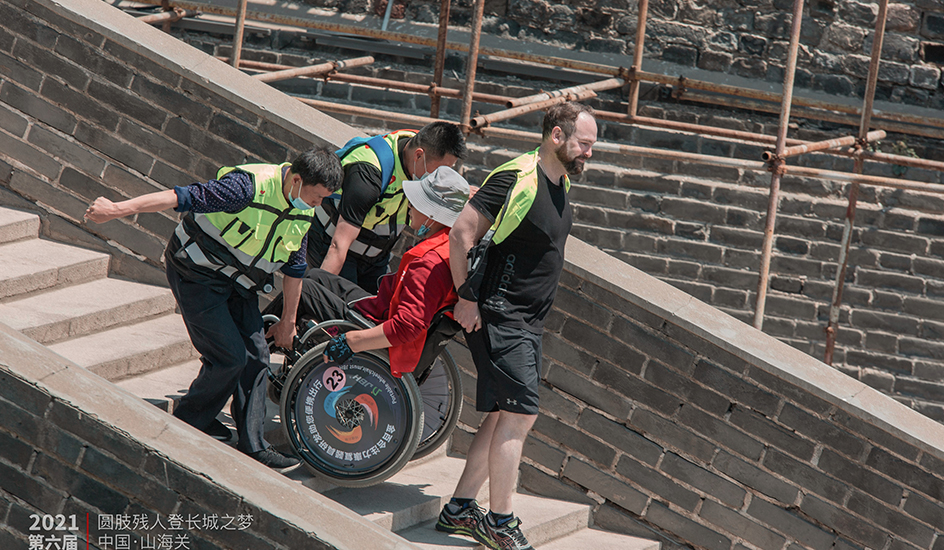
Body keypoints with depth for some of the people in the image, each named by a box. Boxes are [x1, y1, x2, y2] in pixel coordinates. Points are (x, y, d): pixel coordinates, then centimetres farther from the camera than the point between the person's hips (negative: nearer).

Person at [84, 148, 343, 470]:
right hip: (197, 277, -8)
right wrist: (117, 209, -31)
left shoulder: (304, 213, -3)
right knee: (230, 356, -11)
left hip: (238, 285, 8)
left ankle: (252, 445, 7)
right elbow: (182, 198, -30)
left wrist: (288, 321, 16)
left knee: (255, 356, 0)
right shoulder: (249, 187, -29)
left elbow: (294, 268, 11)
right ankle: (188, 422, 11)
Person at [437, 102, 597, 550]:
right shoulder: (515, 179, -17)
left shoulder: (560, 184, 11)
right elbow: (461, 235, -19)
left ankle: (459, 508, 18)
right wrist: (466, 297, -17)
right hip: (499, 318, -9)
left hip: (527, 322, 9)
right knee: (519, 414, -9)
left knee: (504, 416, 11)